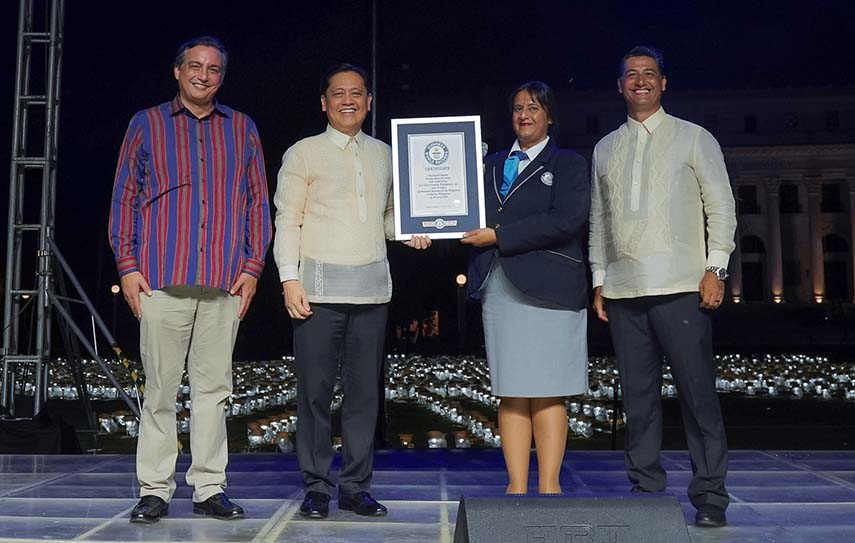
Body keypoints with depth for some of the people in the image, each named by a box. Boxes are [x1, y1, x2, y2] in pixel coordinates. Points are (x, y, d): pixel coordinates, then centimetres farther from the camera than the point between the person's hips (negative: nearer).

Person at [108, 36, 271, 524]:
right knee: (160, 388, 1)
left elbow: (257, 201, 12)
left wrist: (253, 265, 2)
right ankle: (155, 490, 10)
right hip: (161, 279, -1)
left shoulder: (243, 129, 15)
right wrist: (127, 264, -1)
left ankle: (210, 487, 11)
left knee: (214, 387, 4)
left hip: (225, 282, 1)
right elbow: (125, 197, 9)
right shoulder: (147, 124, 12)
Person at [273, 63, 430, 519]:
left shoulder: (384, 155, 16)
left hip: (372, 286, 4)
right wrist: (290, 279, -9)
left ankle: (356, 486, 15)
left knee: (364, 391, 6)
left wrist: (406, 233, 3)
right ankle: (316, 488, 10)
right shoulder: (303, 154, 4)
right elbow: (287, 221, 0)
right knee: (314, 391, -2)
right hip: (320, 287, -3)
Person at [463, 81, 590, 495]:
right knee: (510, 393, 4)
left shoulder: (569, 164, 6)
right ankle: (516, 487, 9)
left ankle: (549, 486, 4)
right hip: (500, 288, 4)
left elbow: (567, 221, -10)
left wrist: (499, 236, -11)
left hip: (548, 288, -4)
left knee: (548, 393, -3)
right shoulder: (492, 165, 21)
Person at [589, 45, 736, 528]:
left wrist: (715, 269, -6)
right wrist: (599, 280, 12)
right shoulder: (606, 149, 17)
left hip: (681, 287, -3)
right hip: (624, 290, 3)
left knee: (698, 392, -4)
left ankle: (710, 497, 6)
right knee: (638, 395, 6)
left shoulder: (694, 139, 8)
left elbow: (721, 208, 4)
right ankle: (646, 489, 14)